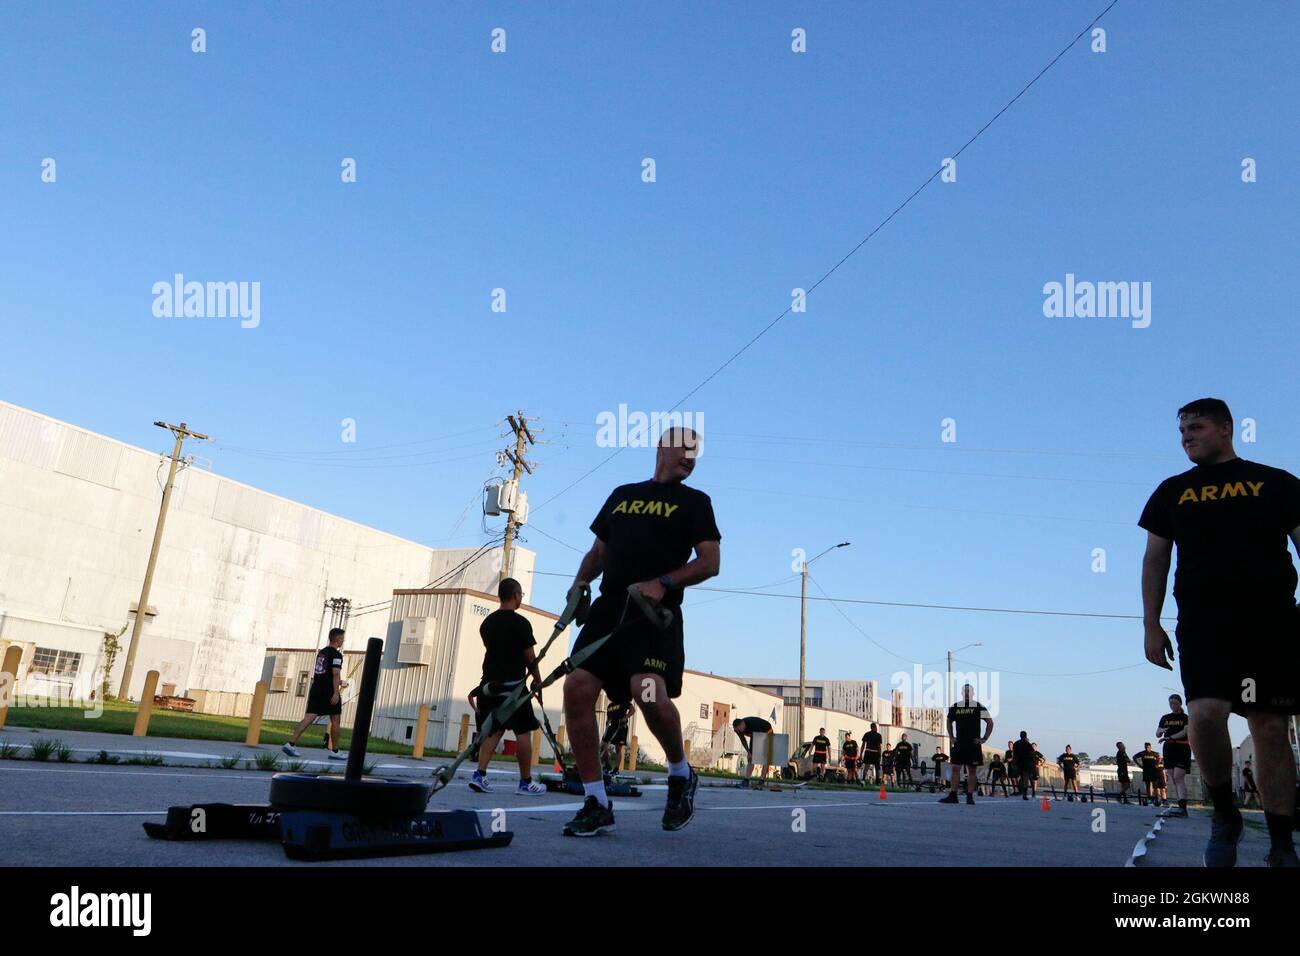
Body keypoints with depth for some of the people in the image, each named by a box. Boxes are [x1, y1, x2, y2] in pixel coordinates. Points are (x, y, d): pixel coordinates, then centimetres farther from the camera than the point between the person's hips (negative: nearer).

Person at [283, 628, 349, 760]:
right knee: (336, 720, 6)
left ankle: (290, 743, -16)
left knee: (309, 718, -1)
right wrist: (336, 693, -23)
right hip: (329, 691, -7)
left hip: (316, 689, 7)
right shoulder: (336, 654, -8)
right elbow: (336, 673, -19)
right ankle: (335, 751, 12)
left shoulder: (321, 652, 17)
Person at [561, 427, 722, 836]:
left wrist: (662, 583, -16)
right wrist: (580, 581, 5)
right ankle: (596, 804, 2)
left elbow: (710, 562, -1)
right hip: (609, 608, 5)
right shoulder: (622, 494, 22)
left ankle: (681, 775, 4)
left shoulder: (694, 501, 10)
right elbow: (598, 549, 26)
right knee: (577, 688, -10)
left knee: (648, 691, -26)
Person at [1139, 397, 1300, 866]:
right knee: (1205, 714, -19)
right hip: (1203, 622, 0)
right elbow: (1155, 560, 13)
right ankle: (1225, 815, 5)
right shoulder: (1172, 492, 15)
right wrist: (1151, 626, 5)